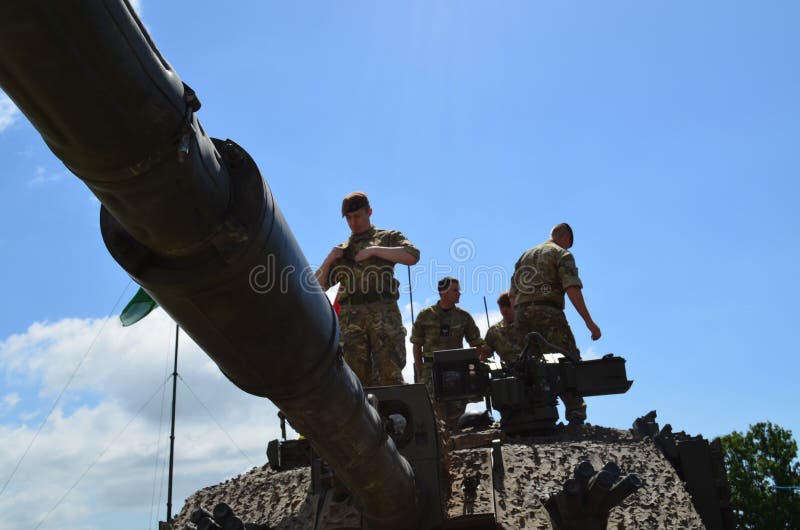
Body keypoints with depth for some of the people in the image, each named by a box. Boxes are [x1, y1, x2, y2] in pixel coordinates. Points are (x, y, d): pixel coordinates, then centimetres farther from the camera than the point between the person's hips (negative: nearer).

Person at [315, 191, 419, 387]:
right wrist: (329, 259, 6)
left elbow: (412, 256, -3)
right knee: (357, 377, -6)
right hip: (350, 317, 3)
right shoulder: (342, 250, 27)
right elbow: (318, 286, 23)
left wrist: (374, 250, -5)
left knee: (389, 374, -13)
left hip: (383, 312, -3)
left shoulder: (388, 238, 18)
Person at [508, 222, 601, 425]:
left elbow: (513, 295, 22)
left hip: (521, 316, 6)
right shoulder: (562, 254, 7)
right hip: (548, 314, -6)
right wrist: (589, 322, -11)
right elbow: (572, 289, -8)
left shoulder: (524, 256, 27)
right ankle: (575, 415, -19)